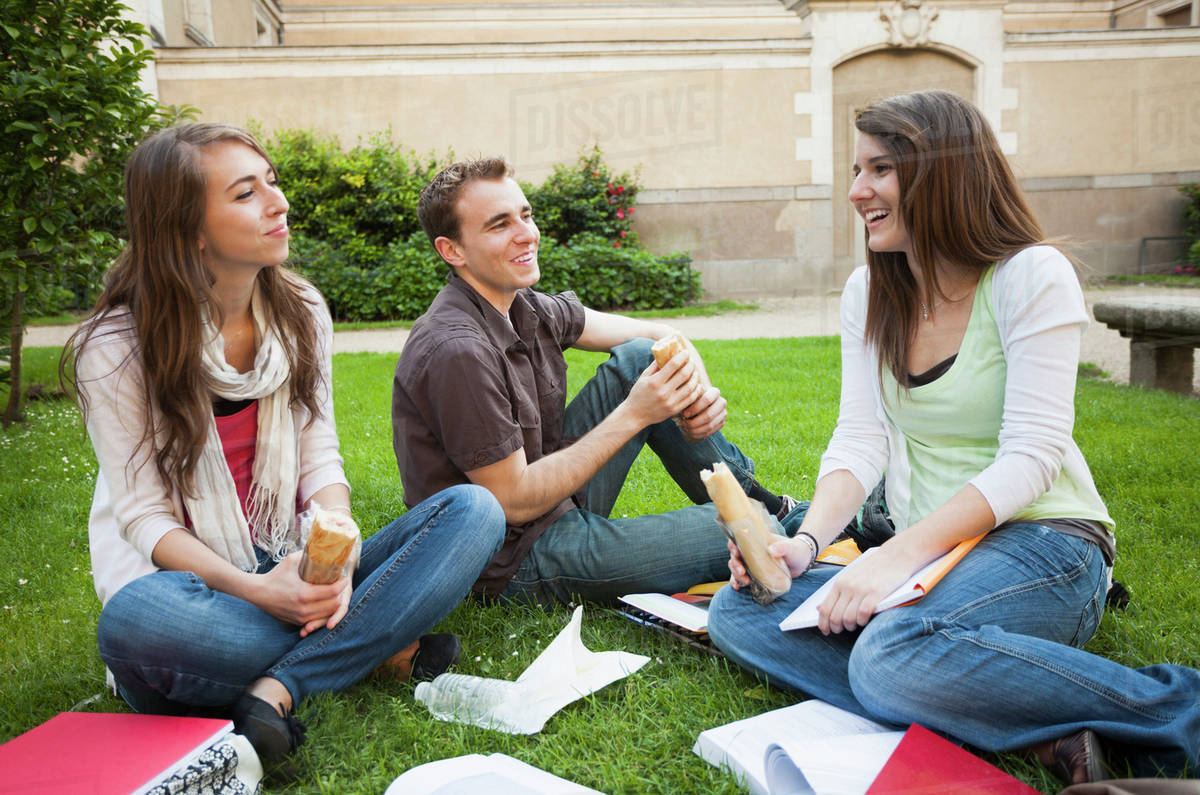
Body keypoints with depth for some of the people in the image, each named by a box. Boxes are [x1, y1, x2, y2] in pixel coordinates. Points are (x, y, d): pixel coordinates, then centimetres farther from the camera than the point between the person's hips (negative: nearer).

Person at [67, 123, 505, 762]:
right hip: (185, 578, -3)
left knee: (474, 511, -18)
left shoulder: (301, 311, 2)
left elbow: (320, 460, 1)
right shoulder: (116, 348, -11)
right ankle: (381, 639, -20)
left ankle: (278, 688, -27)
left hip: (289, 571, 4)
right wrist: (254, 591, -27)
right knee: (135, 624, -41)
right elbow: (145, 517, -11)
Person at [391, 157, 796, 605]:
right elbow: (515, 501, -23)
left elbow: (657, 335, 9)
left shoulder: (527, 307, 1)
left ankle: (748, 497, 13)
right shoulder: (457, 352, -26)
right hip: (517, 562, -8)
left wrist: (698, 389, -14)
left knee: (641, 358, 1)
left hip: (555, 497, 9)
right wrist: (633, 415, -22)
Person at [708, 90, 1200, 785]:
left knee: (893, 657, -36)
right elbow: (860, 440, 1)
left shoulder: (1032, 276, -10)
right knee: (739, 612, -13)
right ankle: (1033, 725, -18)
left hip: (1041, 544, -6)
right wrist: (806, 541, -16)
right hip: (924, 552, 7)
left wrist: (899, 554, -27)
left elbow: (1029, 459, -17)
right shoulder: (869, 292, 8)